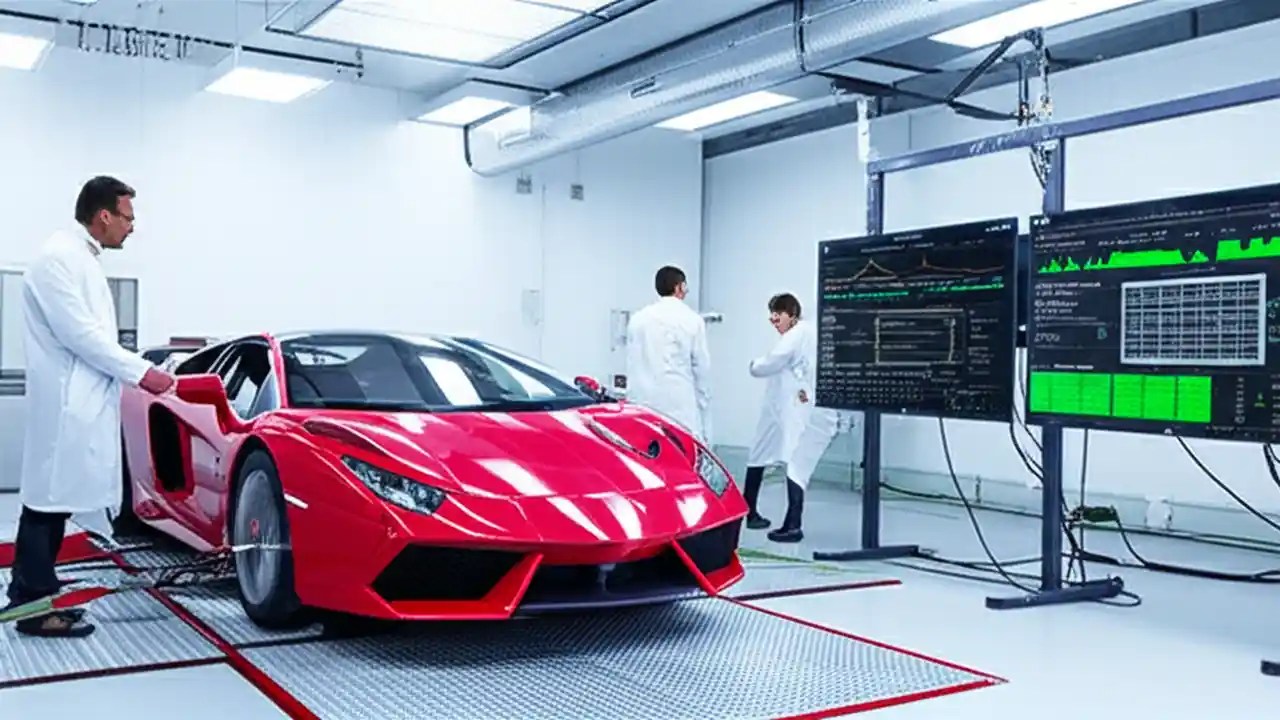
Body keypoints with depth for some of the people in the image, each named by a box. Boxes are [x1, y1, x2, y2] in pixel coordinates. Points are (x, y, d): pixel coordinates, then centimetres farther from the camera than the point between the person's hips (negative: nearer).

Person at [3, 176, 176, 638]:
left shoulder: (83, 258, 17)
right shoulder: (58, 257, -14)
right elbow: (77, 334, -19)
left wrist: (140, 373, 12)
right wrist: (140, 372, -15)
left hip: (81, 404, 10)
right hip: (64, 404, -10)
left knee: (55, 502, 13)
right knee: (46, 501, -4)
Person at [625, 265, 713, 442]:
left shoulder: (637, 319, 8)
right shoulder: (692, 319, 0)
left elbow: (631, 367, 10)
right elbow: (702, 371, 2)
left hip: (643, 405, 4)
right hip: (681, 408, -4)